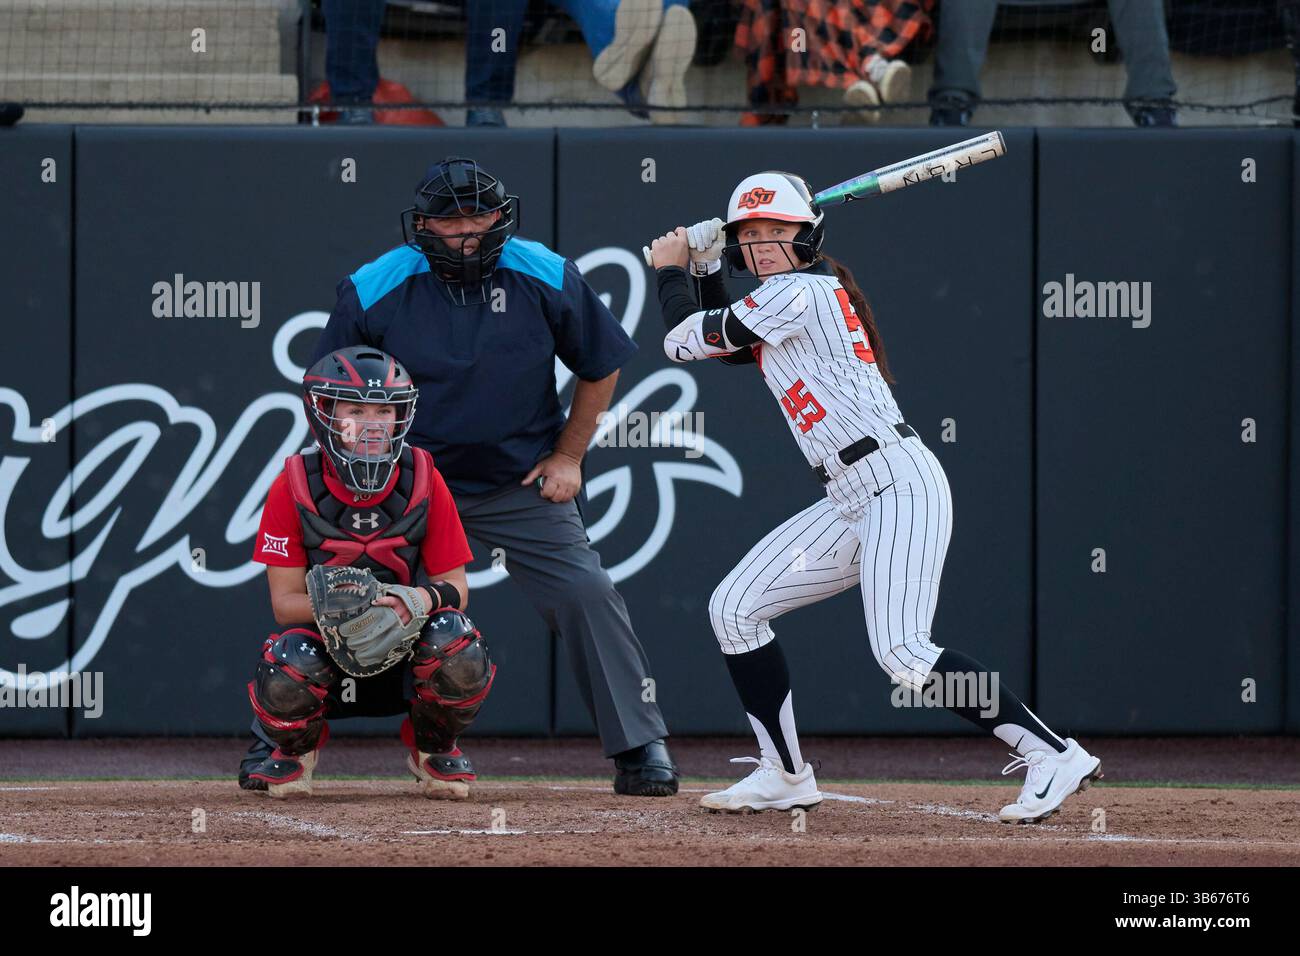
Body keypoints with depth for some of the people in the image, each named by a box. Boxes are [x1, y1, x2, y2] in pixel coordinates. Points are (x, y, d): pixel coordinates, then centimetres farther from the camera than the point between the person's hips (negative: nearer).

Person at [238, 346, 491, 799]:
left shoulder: (423, 480, -9)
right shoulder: (295, 486, -12)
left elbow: (455, 587, -6)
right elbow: (284, 601, -12)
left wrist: (423, 599, -31)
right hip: (323, 639, -1)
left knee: (456, 640, -32)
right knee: (288, 670, -35)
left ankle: (433, 746, 3)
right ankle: (291, 745, 6)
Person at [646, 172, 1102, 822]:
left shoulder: (798, 292, -8)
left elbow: (683, 342, -4)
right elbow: (721, 346, 35)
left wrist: (668, 269, 13)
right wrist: (704, 266, 25)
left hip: (899, 483, -10)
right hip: (852, 501, 10)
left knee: (902, 653, -23)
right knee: (733, 608, 8)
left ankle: (1053, 756, -20)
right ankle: (785, 776, 13)